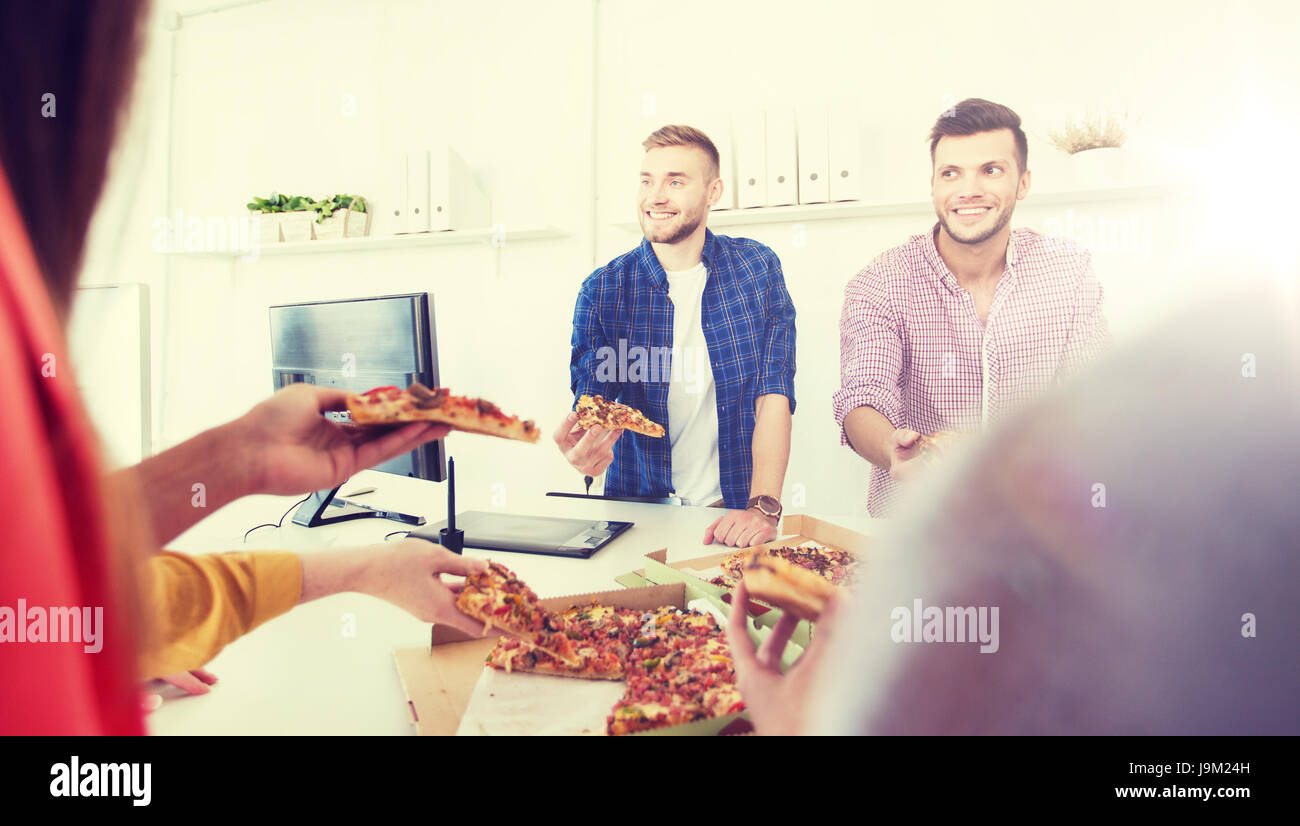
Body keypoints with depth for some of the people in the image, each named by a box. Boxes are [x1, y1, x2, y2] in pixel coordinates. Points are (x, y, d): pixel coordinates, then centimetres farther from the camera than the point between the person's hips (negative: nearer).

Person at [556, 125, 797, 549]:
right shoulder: (602, 290, -1)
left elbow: (774, 391, -7)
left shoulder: (757, 268, -1)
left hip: (733, 507, -1)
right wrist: (584, 445, -31)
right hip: (639, 500, 1)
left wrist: (763, 506, -20)